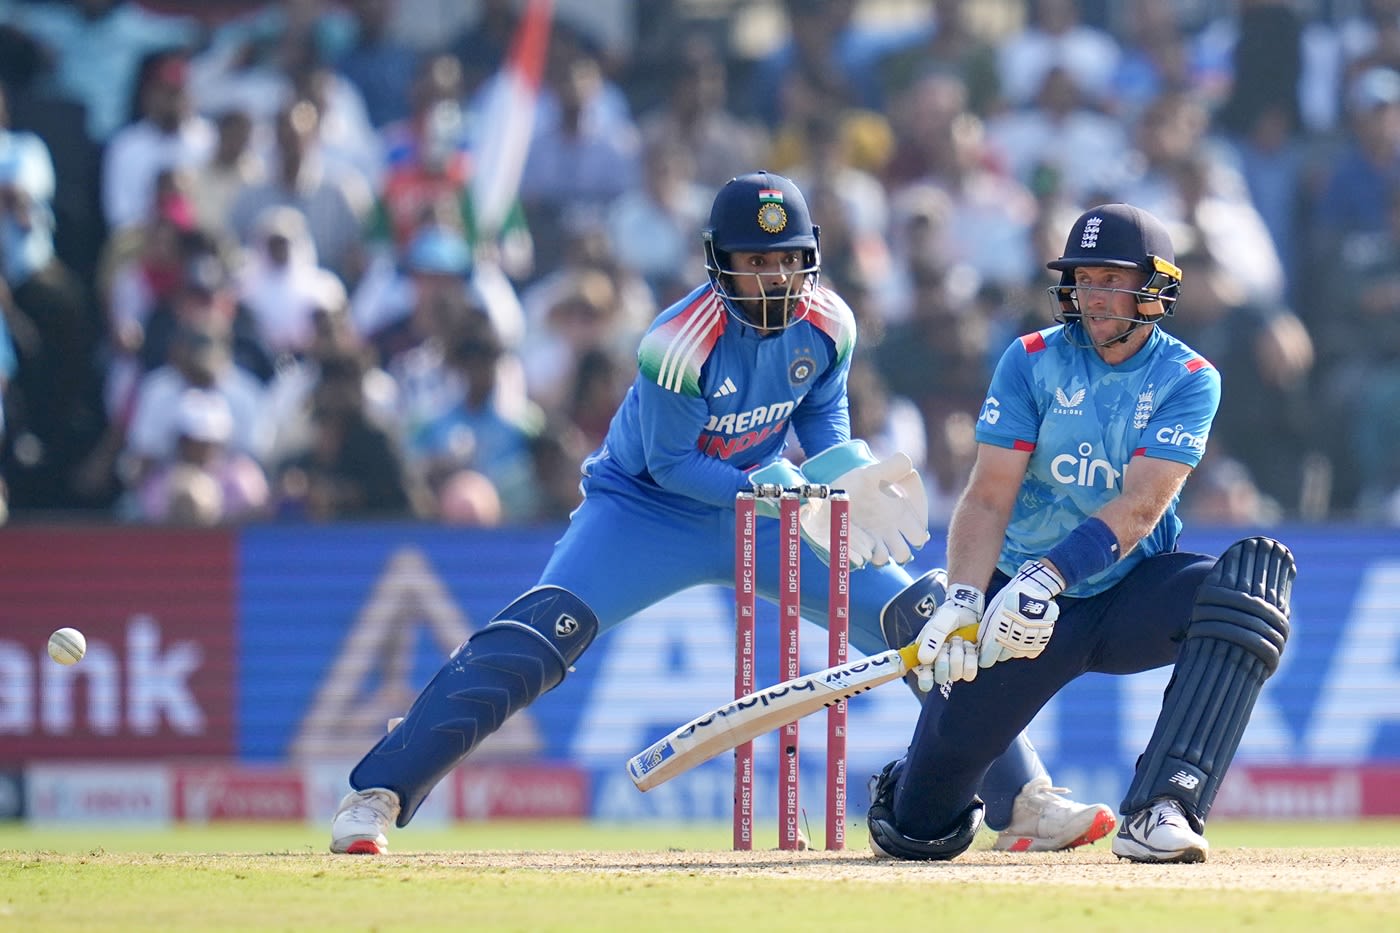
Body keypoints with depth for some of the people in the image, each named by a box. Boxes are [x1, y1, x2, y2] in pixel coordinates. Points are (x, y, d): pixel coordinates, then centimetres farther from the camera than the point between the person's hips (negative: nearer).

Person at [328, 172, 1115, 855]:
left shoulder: (828, 325, -12)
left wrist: (853, 474, -17)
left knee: (925, 616, -5)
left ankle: (1025, 799, 6)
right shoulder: (680, 345, -27)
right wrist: (773, 489, -31)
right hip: (649, 508, -5)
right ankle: (378, 797, -23)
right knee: (538, 635, -26)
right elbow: (670, 464, -20)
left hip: (770, 503, 5)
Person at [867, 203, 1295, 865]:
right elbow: (988, 496, -11)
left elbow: (1140, 507, -19)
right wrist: (962, 601, -29)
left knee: (1256, 573, -33)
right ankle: (912, 787, 36)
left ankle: (1159, 811, -39)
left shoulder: (1188, 380, -5)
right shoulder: (1032, 361, -2)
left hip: (1133, 594, 0)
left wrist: (1050, 574, -34)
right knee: (919, 830, -9)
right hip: (1030, 599, 0)